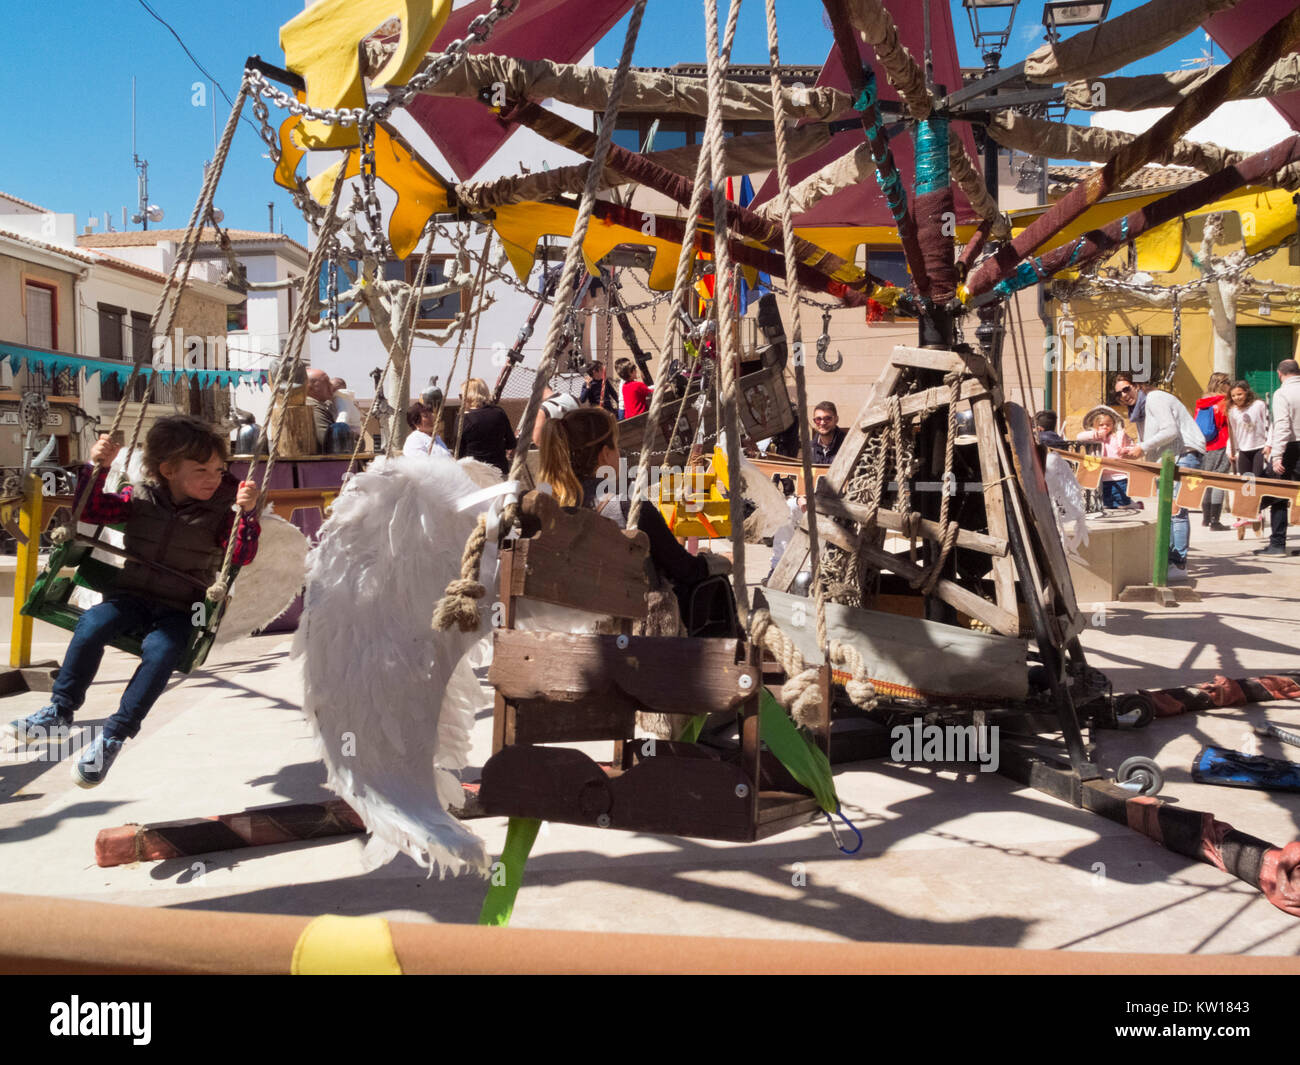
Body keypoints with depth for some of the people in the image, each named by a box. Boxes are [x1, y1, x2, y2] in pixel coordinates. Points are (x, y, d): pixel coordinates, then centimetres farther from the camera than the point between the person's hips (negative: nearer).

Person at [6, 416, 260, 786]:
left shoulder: (219, 510, -3)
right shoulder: (140, 497, 4)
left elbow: (243, 556, -12)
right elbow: (92, 510, 5)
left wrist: (246, 513, -28)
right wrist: (97, 466, -8)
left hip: (180, 610, -2)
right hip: (131, 595, 2)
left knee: (160, 651, -29)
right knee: (92, 625, -25)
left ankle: (114, 734, -17)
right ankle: (61, 709, -7)